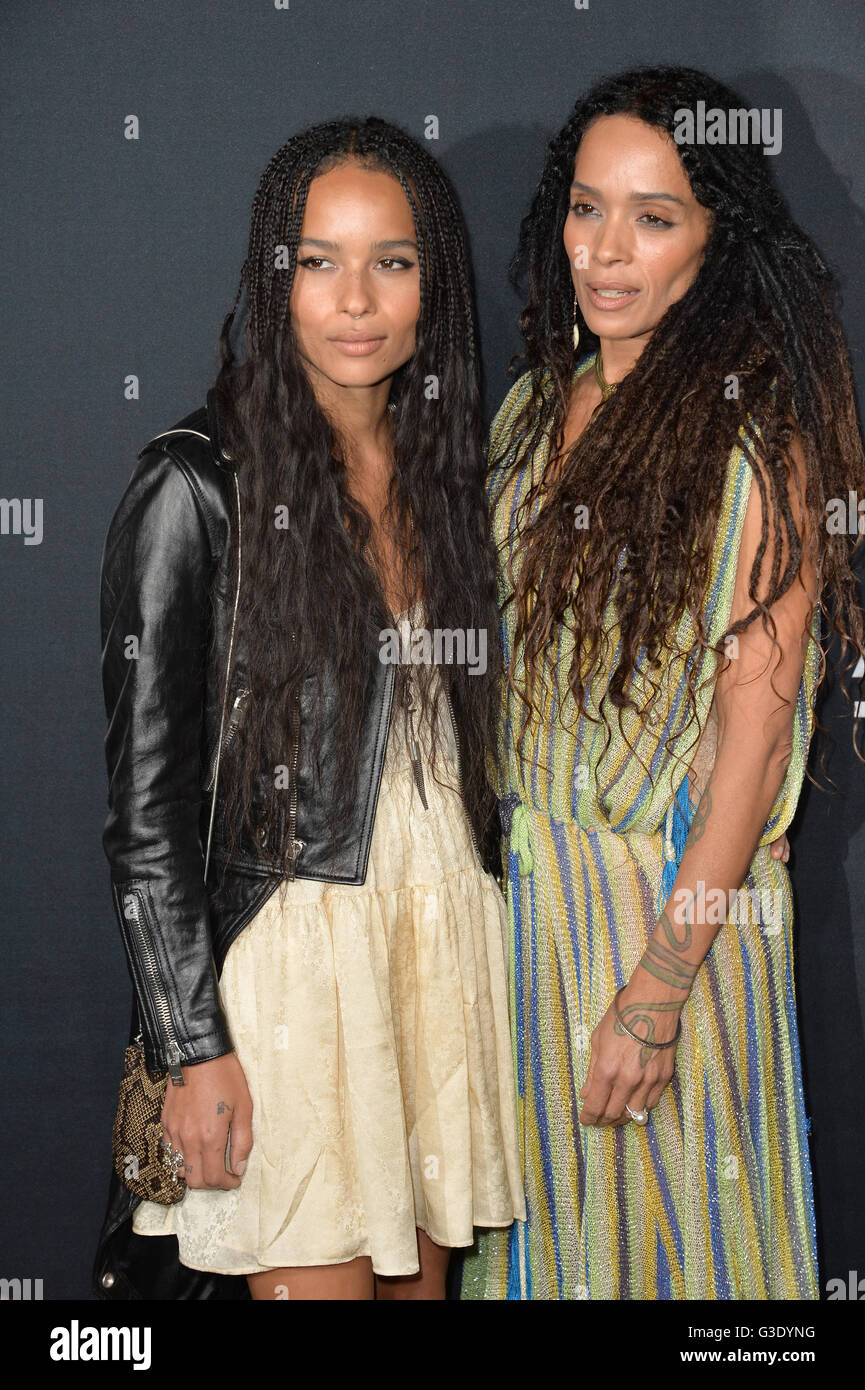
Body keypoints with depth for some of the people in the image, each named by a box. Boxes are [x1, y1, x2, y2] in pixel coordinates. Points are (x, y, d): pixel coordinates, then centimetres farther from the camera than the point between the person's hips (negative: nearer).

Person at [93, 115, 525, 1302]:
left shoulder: (447, 467, 8)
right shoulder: (198, 486, -11)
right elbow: (147, 792, -11)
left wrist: (467, 936, 12)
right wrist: (192, 1049, -13)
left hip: (445, 936, 6)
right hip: (288, 949, -6)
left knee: (423, 1269, 14)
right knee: (320, 1278, 0)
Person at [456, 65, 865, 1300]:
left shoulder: (758, 429, -15)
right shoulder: (539, 402, 5)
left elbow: (754, 724, -18)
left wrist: (659, 988, -19)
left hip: (673, 889, -6)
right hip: (517, 874, 6)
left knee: (663, 1203, 11)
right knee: (542, 1191, 18)